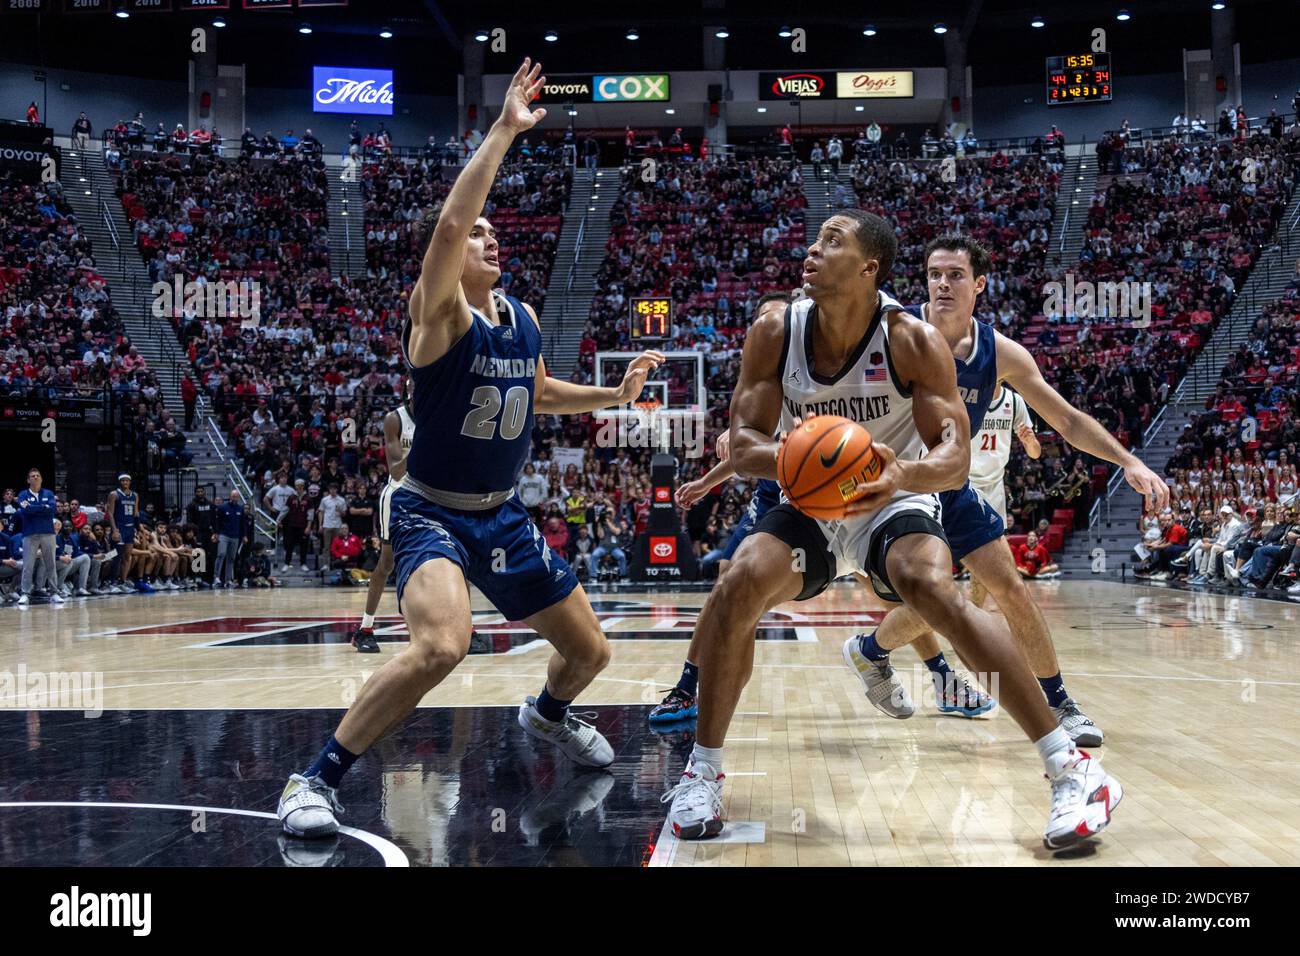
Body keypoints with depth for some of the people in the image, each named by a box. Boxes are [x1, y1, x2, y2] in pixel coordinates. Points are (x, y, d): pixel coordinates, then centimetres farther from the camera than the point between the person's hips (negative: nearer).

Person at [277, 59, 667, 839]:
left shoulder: (524, 318, 4)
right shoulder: (439, 311, -16)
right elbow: (448, 223, -35)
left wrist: (615, 395, 13)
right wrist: (505, 131, -34)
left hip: (505, 515, 7)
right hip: (433, 513, -7)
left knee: (590, 650, 13)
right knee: (440, 647, -34)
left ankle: (547, 715, 49)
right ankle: (317, 779, -17)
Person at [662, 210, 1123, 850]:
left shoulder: (914, 341, -19)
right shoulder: (774, 335, -12)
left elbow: (955, 457, -22)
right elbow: (743, 442, -12)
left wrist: (904, 473, -46)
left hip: (894, 504, -3)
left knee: (935, 591, -32)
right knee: (738, 587, -24)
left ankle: (1071, 769, -24)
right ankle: (703, 771, -6)